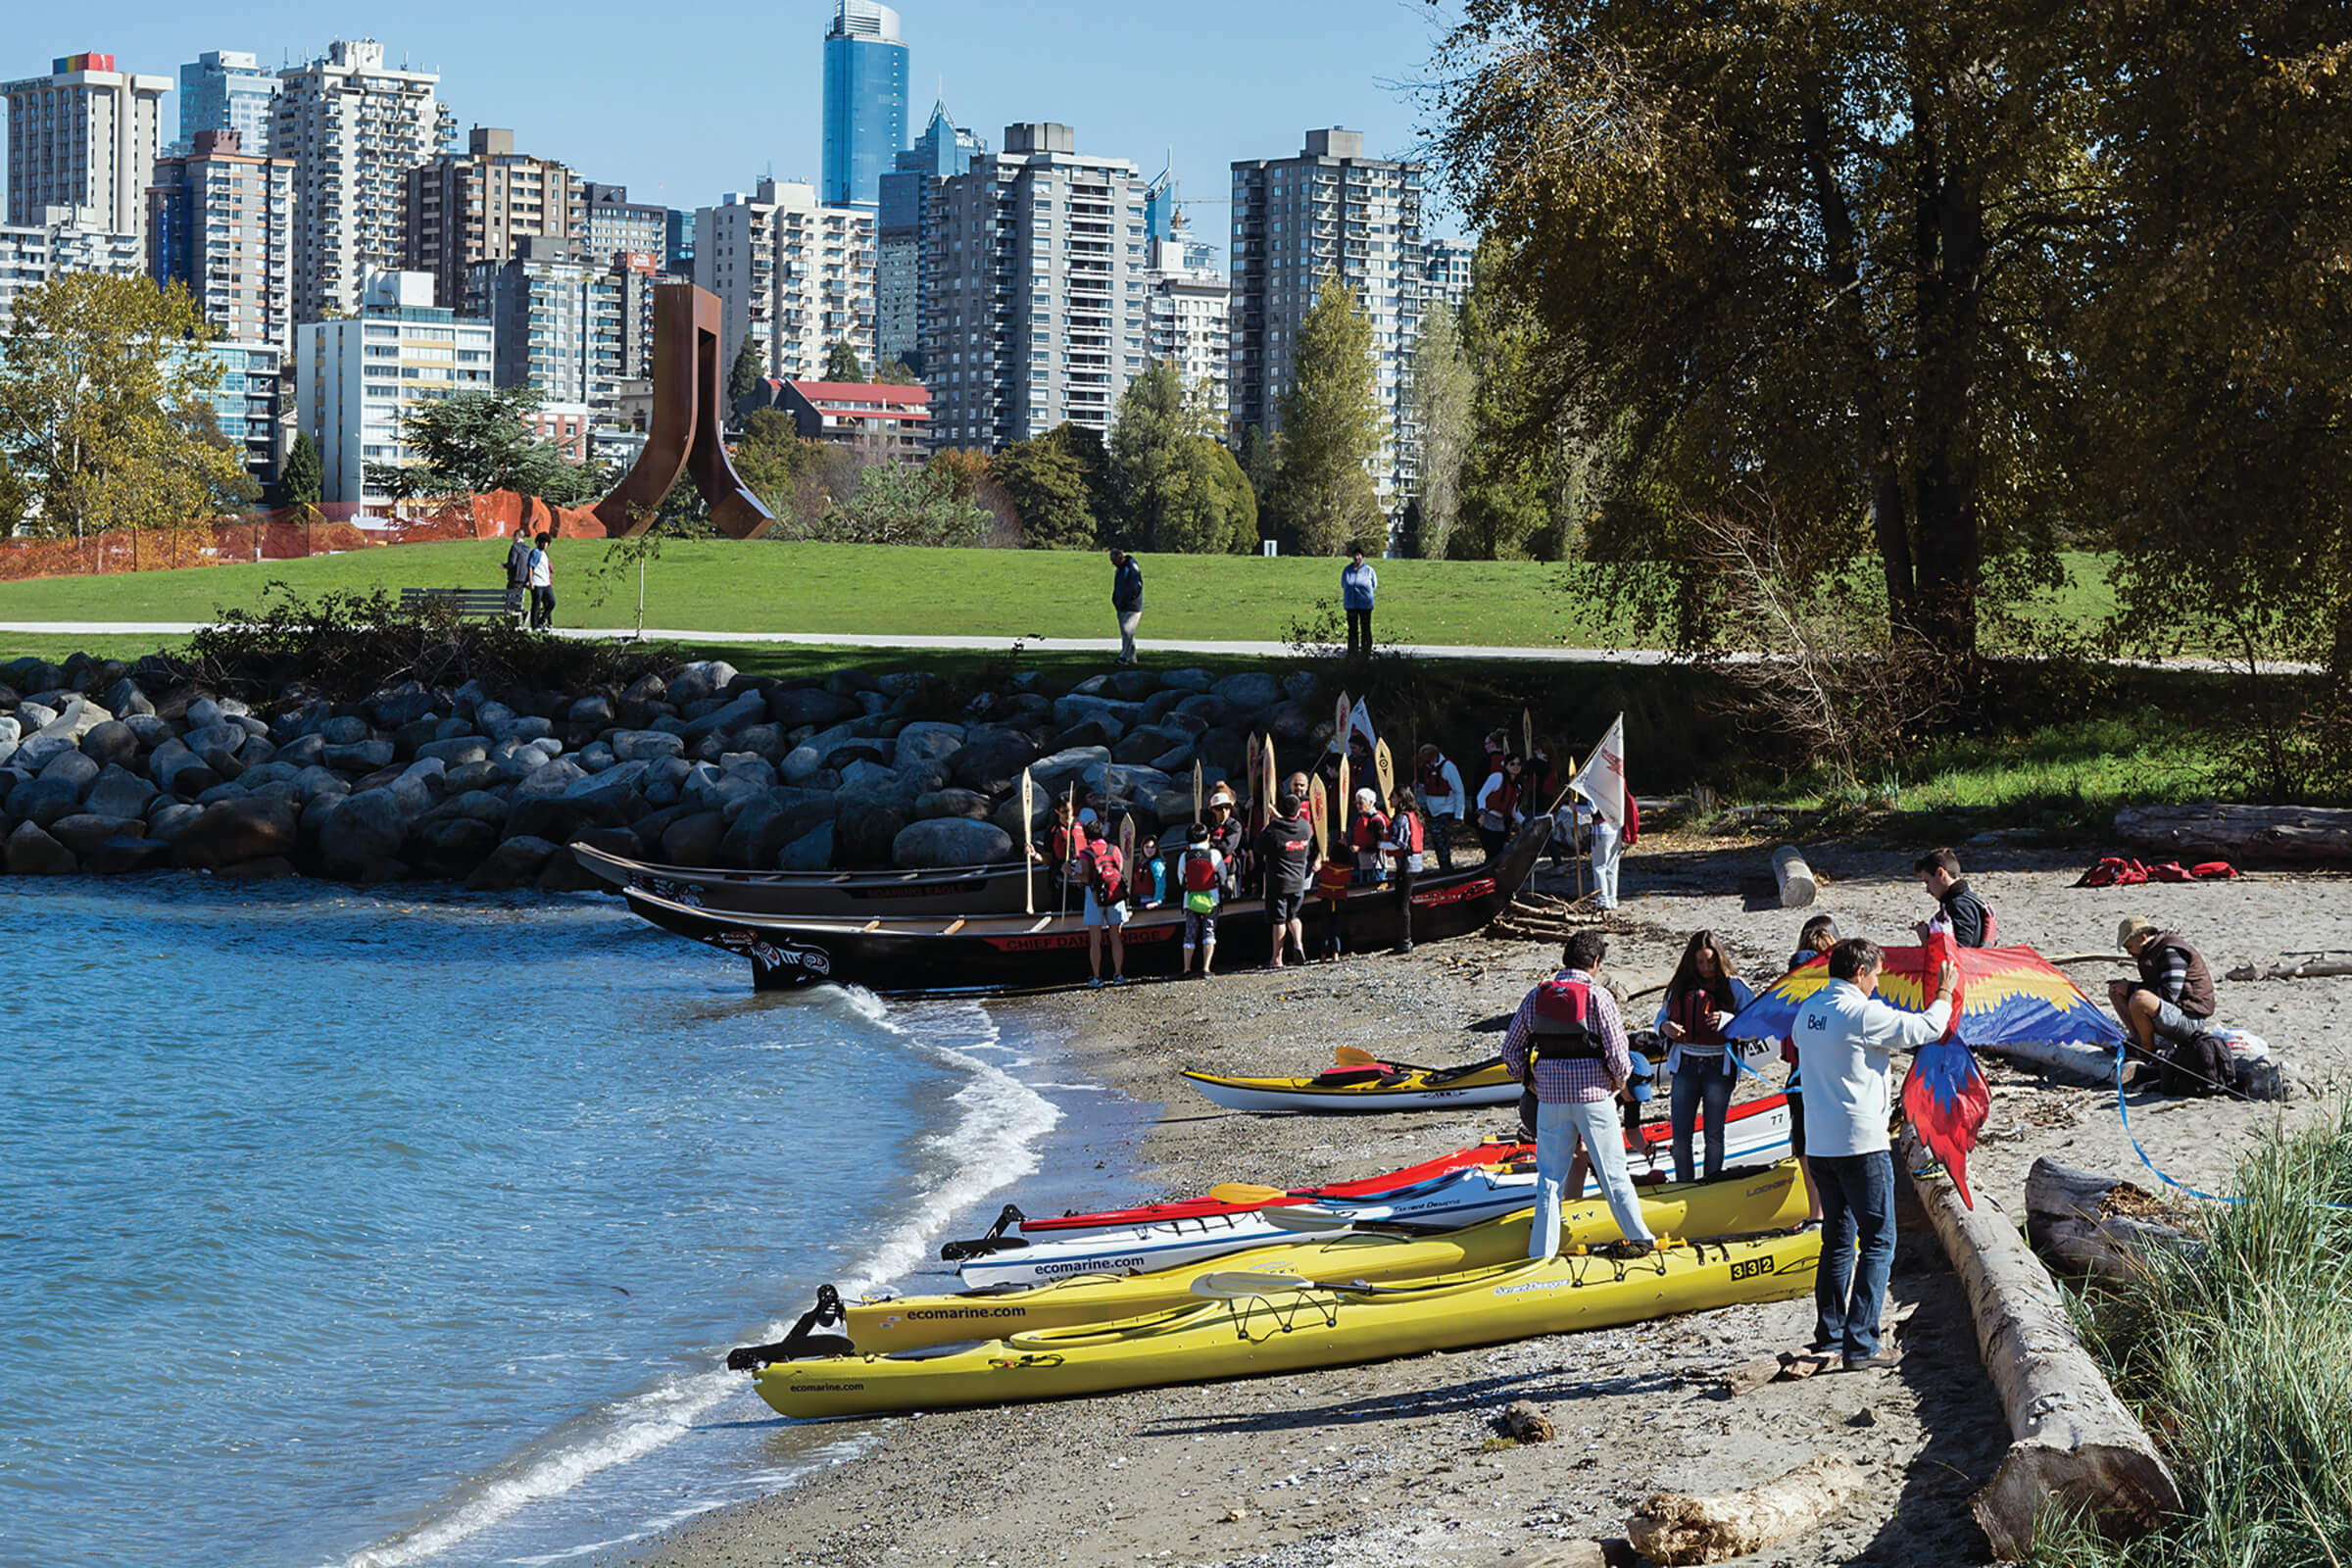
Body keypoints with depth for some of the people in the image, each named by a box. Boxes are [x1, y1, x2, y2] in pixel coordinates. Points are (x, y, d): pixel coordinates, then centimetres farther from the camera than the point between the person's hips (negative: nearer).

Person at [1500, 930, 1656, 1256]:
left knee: (1550, 1177, 10)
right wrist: (1621, 1082, 7)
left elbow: (1511, 1049, 3)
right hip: (1594, 1095, -3)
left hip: (1550, 1097, 3)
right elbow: (1618, 1054, -13)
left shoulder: (1537, 996, 0)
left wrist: (1532, 1082, 16)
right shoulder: (1598, 996, -11)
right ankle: (1640, 1238, 20)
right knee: (1613, 1172, 10)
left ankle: (1541, 1251, 9)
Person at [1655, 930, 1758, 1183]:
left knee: (1714, 1135, 1)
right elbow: (1663, 1015, 17)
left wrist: (1727, 1021, -23)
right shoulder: (1680, 986, 8)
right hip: (1685, 1065, 3)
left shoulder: (1734, 986, -2)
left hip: (1718, 1067, -3)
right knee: (1680, 1135, 1)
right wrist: (1665, 1026, -6)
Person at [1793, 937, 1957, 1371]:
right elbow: (1926, 1028, -9)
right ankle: (1860, 1344, -6)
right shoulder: (1862, 1014, -15)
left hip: (1820, 1143, 8)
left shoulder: (1808, 1011, 7)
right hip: (1861, 1143, -8)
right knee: (1878, 1242, -1)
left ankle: (1829, 1335, 19)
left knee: (1837, 1239, 17)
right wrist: (1945, 993, 11)